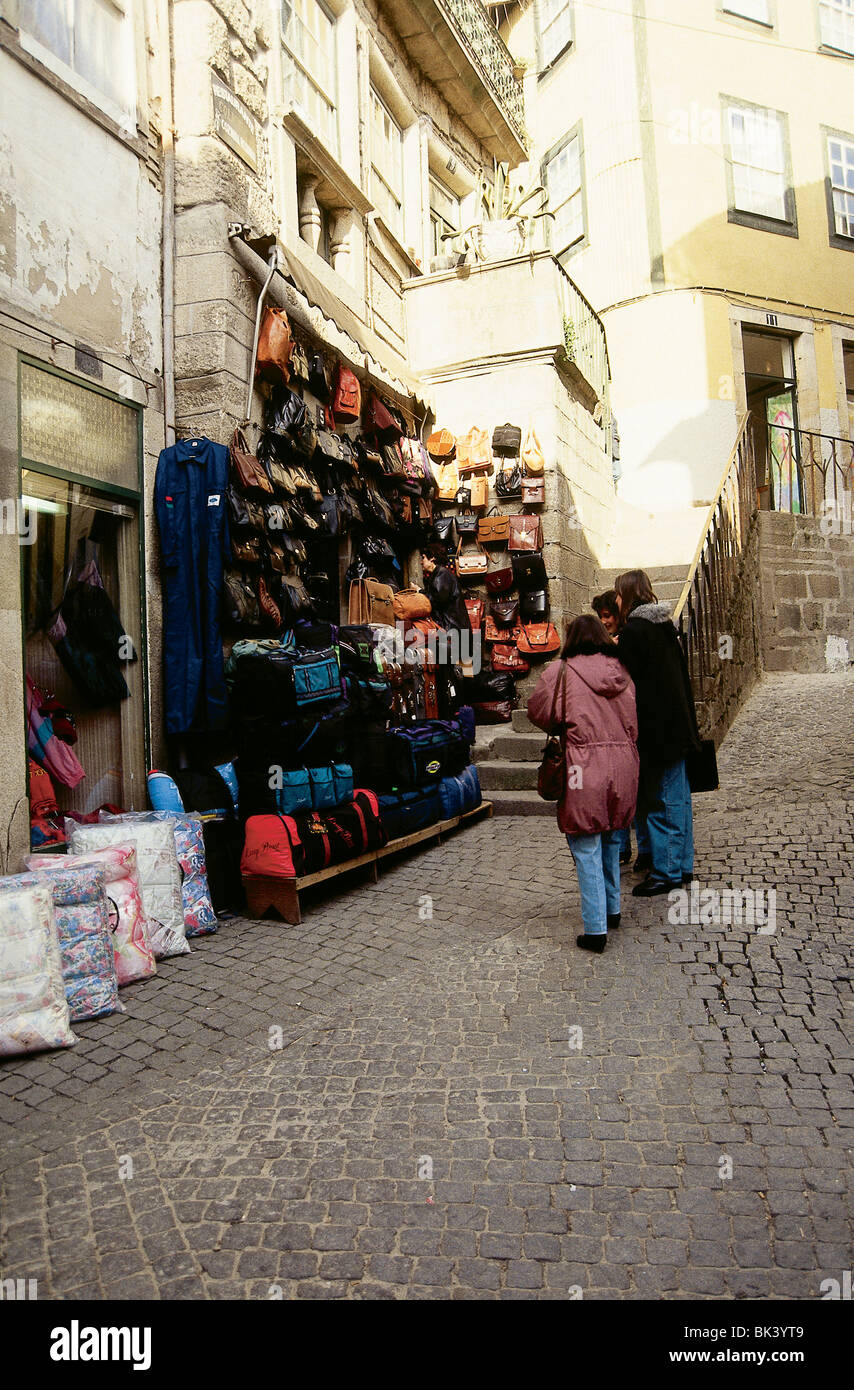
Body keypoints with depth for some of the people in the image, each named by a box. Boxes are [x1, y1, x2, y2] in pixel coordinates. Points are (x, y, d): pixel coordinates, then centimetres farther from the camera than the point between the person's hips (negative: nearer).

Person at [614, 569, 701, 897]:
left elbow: (627, 679, -16)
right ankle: (683, 865, 25)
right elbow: (679, 670, 14)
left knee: (659, 799, 0)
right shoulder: (665, 623, 9)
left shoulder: (632, 630, -15)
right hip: (677, 721, 8)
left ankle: (666, 872, 7)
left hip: (653, 725, -8)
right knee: (677, 794, 14)